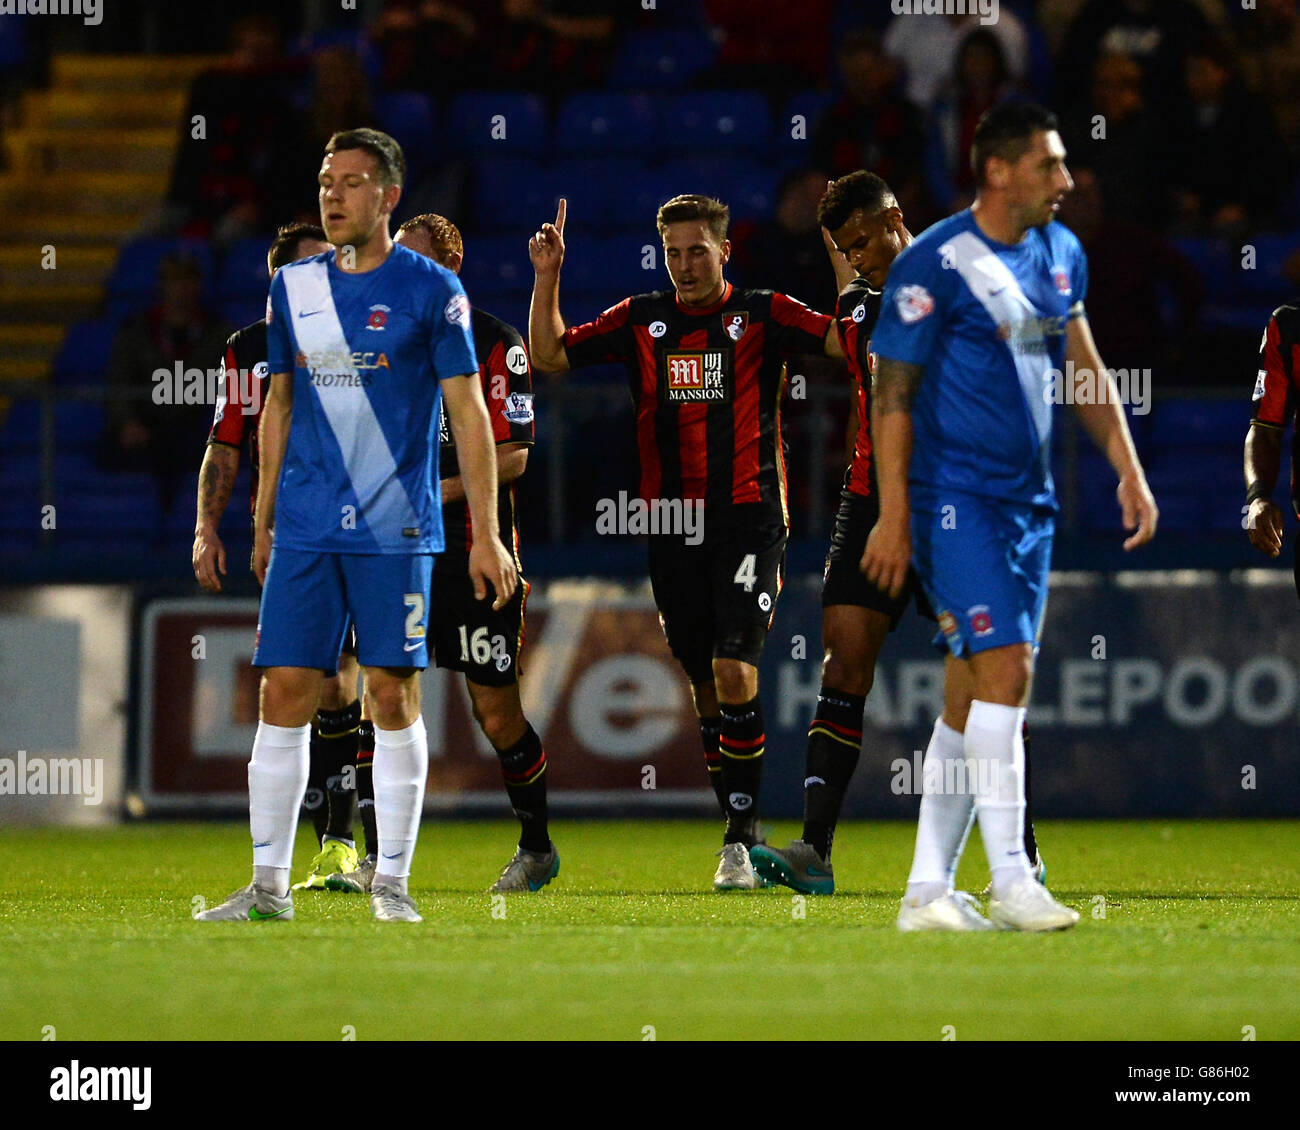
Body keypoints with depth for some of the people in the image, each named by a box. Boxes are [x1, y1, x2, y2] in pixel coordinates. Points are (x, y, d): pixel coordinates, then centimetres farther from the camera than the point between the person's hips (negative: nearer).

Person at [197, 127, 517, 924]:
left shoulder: (430, 289, -2)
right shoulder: (294, 288, 10)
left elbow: (469, 414, -2)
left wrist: (485, 534, -7)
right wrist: (263, 520, 17)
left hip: (396, 530, -3)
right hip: (305, 529, 3)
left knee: (393, 696, -2)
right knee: (285, 694, -1)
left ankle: (393, 882, 5)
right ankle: (269, 884, 3)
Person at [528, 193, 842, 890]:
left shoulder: (762, 317, 1)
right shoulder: (641, 320, 10)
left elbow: (849, 341, -9)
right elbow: (549, 355, 11)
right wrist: (547, 279, 1)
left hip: (748, 519, -4)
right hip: (672, 526, 4)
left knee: (734, 671, -16)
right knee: (706, 688, 7)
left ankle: (739, 841, -9)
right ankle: (743, 834, 18)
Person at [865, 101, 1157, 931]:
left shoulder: (1062, 254, 11)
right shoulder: (935, 265, -12)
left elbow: (1086, 372, 21)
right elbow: (893, 396, -10)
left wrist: (1129, 471, 14)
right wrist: (893, 518, -13)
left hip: (1030, 502, 8)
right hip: (955, 498, -7)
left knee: (977, 694, 7)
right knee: (1006, 668, -16)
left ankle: (929, 891, 12)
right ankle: (1011, 882, -14)